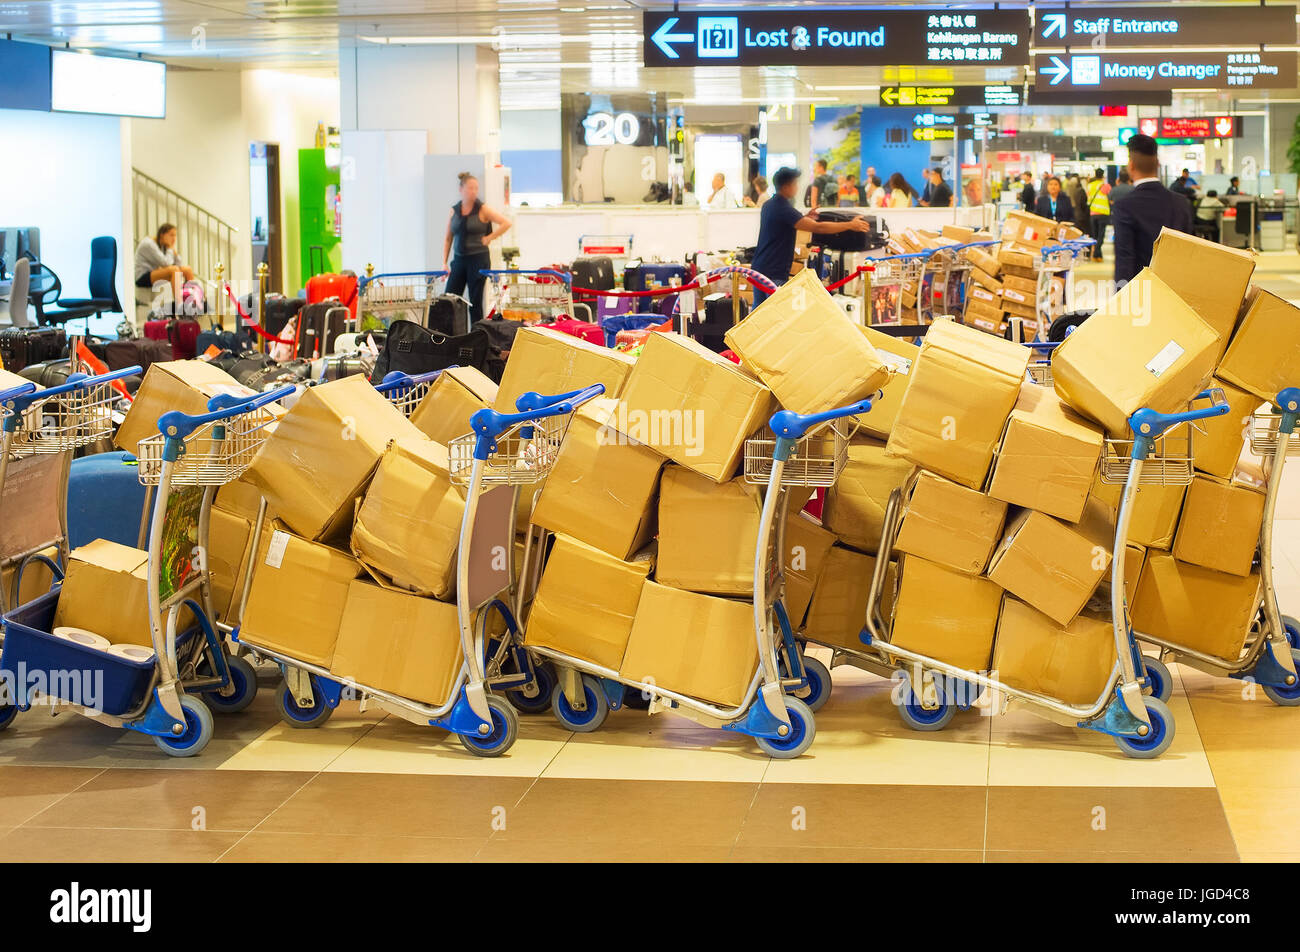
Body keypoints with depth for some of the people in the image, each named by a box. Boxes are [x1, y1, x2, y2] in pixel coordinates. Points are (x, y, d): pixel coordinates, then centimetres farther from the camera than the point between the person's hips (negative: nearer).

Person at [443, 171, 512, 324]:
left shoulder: (482, 210, -4)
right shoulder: (454, 211, 8)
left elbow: (506, 223, -10)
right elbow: (448, 239, 12)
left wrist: (489, 238, -9)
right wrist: (444, 263, 6)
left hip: (478, 260, -4)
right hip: (459, 259, 4)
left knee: (475, 302, 0)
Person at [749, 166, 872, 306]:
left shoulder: (768, 205, 10)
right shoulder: (783, 209, -19)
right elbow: (818, 228, -23)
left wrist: (805, 218, 13)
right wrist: (850, 225, -18)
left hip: (758, 267, 9)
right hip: (774, 273, -9)